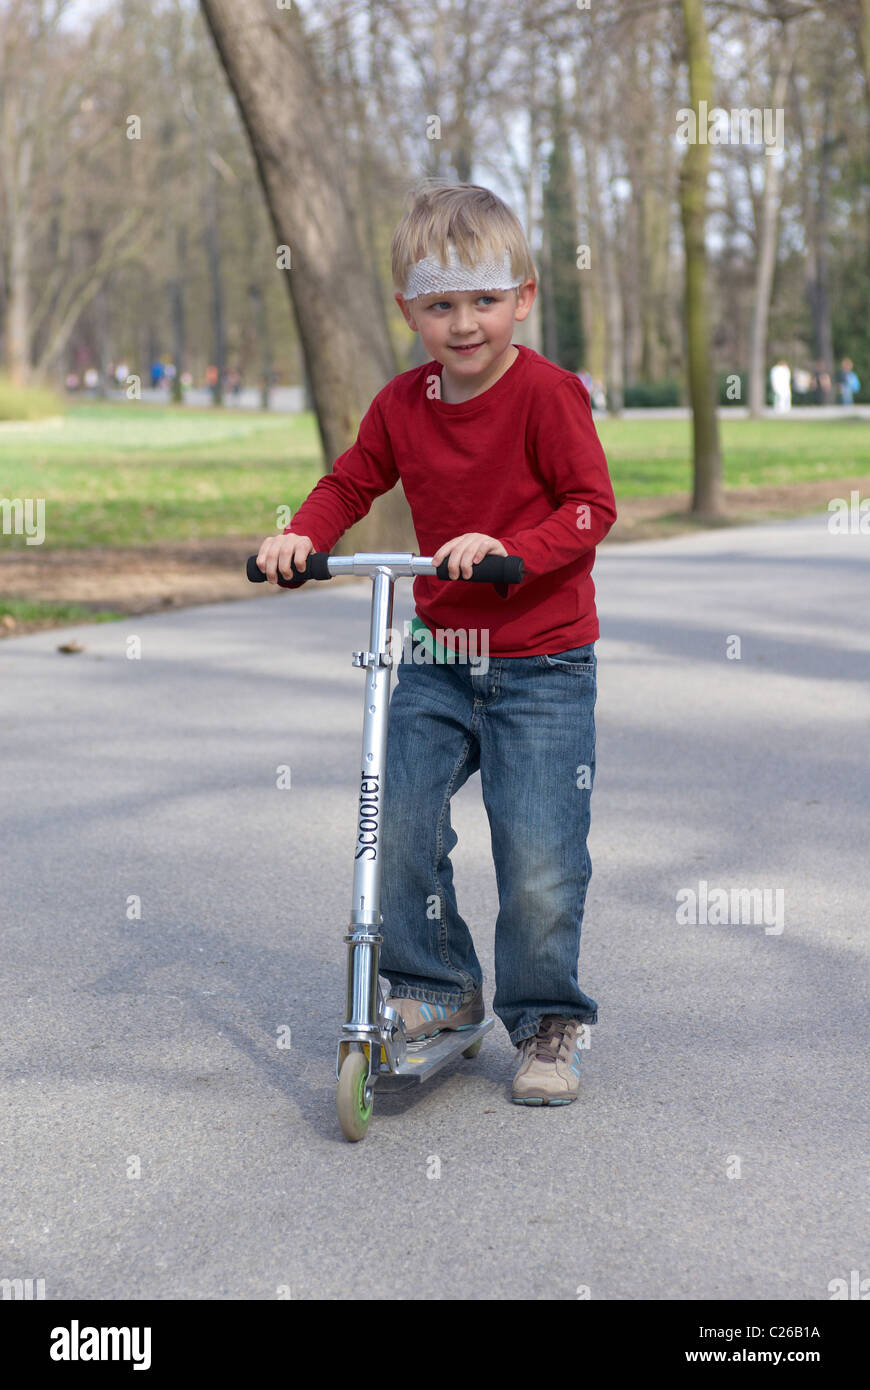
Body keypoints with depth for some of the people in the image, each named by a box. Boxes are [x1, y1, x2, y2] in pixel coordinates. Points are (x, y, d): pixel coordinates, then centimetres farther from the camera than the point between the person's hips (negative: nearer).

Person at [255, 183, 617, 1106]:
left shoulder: (547, 392, -12)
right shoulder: (402, 404, 4)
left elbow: (591, 504, -14)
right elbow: (352, 482, 15)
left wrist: (509, 547, -28)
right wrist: (302, 534, -4)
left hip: (540, 662, -5)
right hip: (438, 656, 5)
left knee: (538, 856, -6)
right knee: (398, 826, 1)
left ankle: (546, 1025, 14)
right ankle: (435, 987, 23)